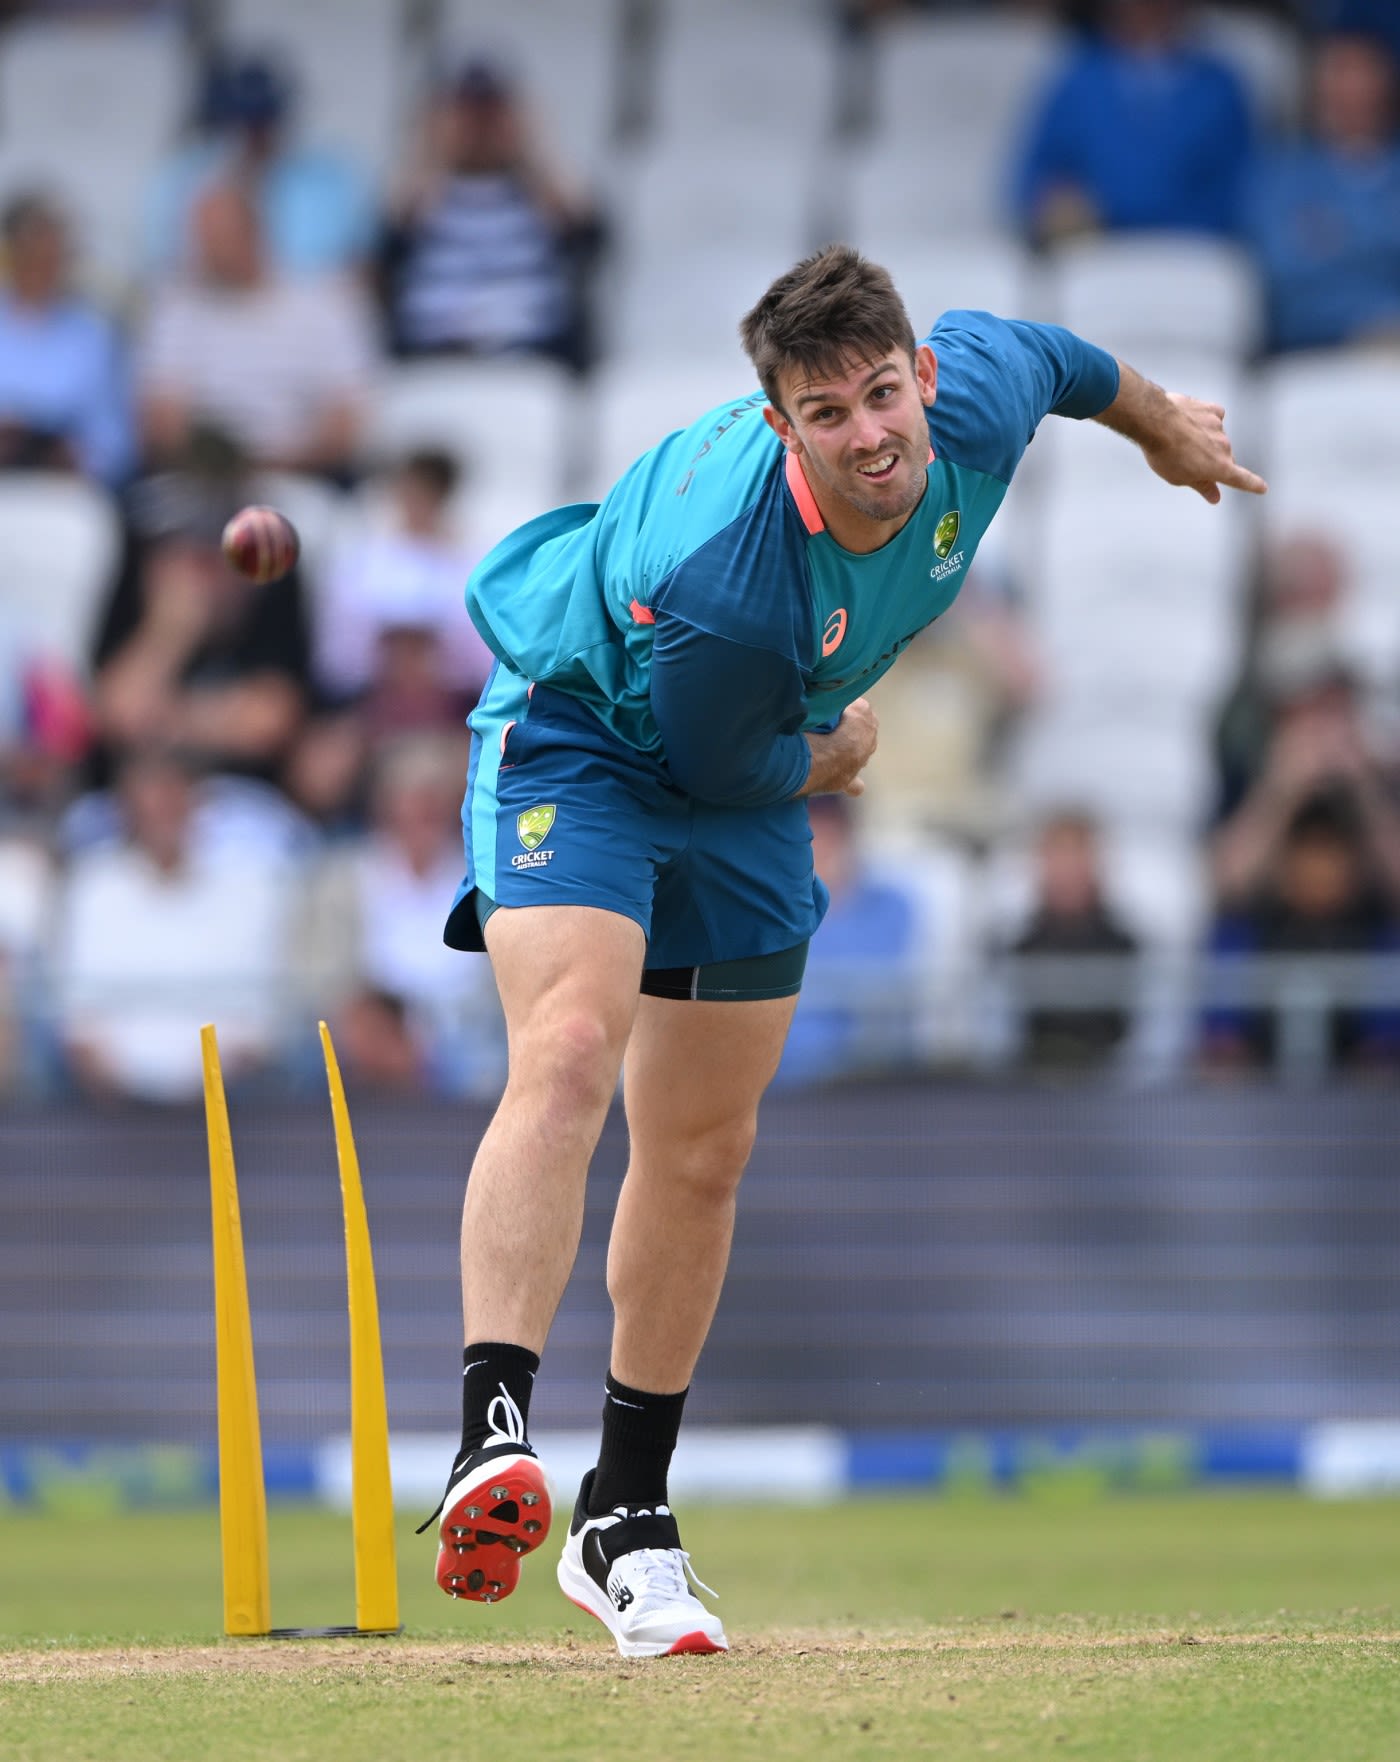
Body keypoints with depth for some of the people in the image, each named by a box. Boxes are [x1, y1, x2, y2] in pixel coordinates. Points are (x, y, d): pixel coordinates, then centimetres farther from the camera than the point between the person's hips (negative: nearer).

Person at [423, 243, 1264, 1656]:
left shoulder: (979, 398, -23)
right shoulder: (712, 576, -40)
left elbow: (1036, 350, 3)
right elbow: (716, 765, -21)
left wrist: (1159, 422, 23)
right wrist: (835, 755, -2)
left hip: (749, 777, 7)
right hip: (584, 731, -7)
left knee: (704, 1148, 8)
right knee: (569, 1052, -31)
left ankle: (627, 1519, 20)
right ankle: (493, 1436, -44)